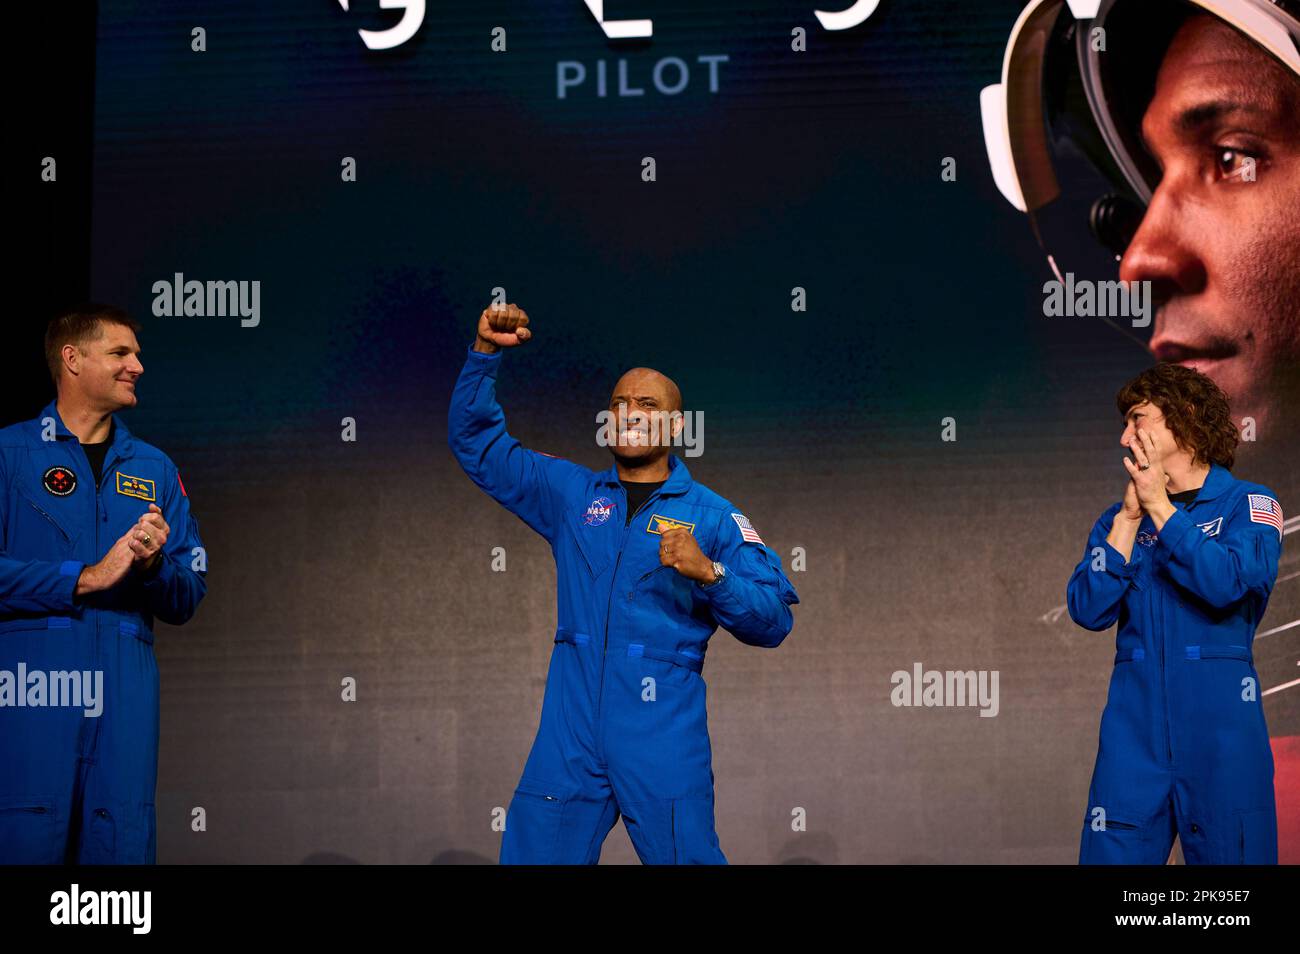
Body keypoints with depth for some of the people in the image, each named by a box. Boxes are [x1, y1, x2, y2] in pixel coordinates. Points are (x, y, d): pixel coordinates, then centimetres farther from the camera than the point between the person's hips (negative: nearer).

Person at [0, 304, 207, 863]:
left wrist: (153, 564, -6)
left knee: (122, 844, 2)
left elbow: (185, 602, 15)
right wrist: (86, 578, -10)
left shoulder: (156, 469, 18)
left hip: (126, 688, 4)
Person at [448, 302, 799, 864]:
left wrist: (709, 573, -19)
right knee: (533, 853, 4)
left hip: (664, 744, -3)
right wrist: (485, 353, 3)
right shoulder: (571, 494, 13)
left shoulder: (714, 517, 3)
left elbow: (774, 622, -3)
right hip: (570, 738, 3)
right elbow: (475, 441, 16)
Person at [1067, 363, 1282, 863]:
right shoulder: (1118, 517, 14)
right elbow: (1088, 610, 1)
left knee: (1229, 852, -2)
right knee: (1112, 851, -2)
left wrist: (1158, 506, -7)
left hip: (1219, 723, -3)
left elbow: (1226, 582, -15)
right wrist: (1129, 517, -2)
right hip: (1134, 721, 3)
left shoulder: (1249, 504, 4)